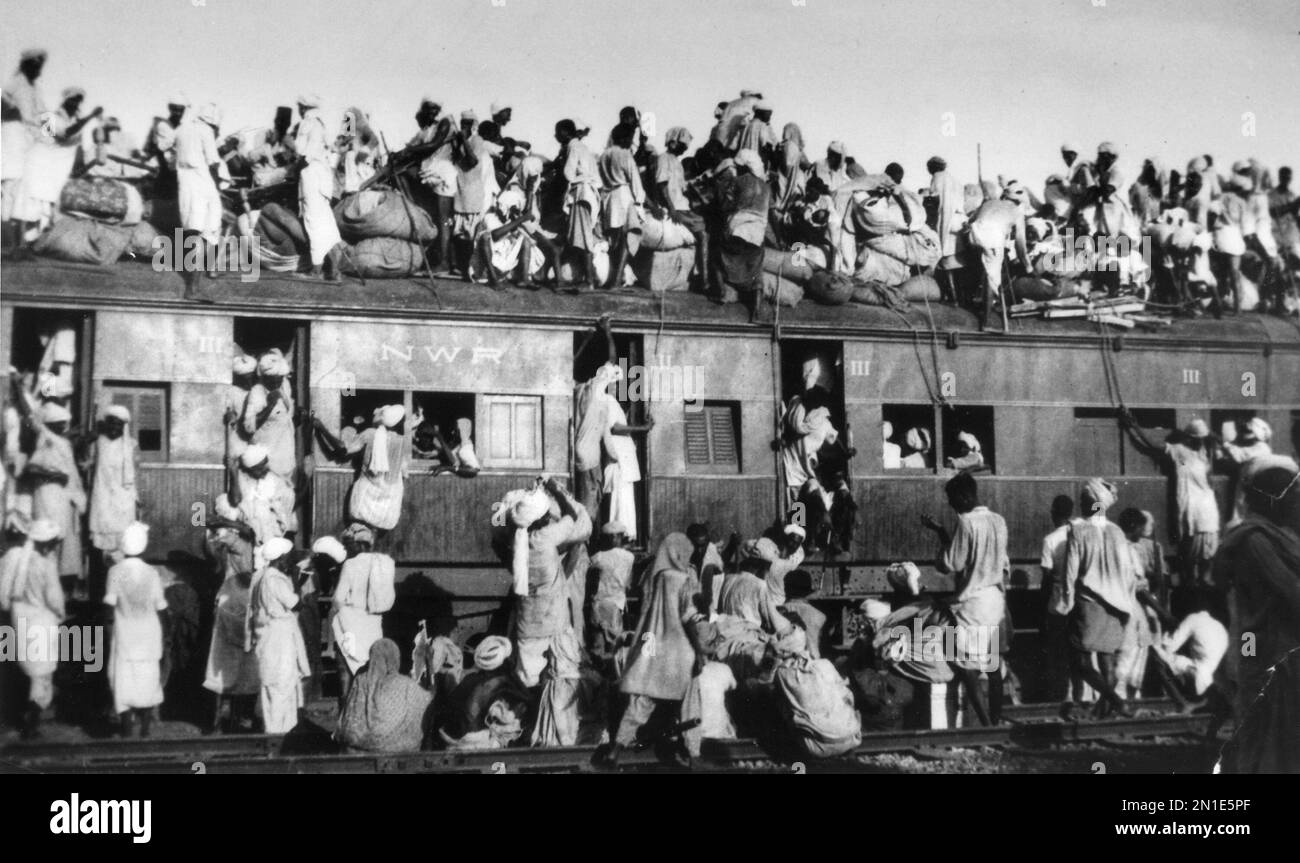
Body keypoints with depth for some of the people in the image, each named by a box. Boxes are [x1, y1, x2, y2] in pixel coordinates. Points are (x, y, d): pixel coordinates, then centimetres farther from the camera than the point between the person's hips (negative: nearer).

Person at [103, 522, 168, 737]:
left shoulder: (115, 571, -13)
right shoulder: (152, 573, -10)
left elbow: (110, 601, -16)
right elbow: (160, 606, -5)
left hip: (124, 633, -1)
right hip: (149, 633, 1)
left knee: (124, 675, 9)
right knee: (148, 675, 13)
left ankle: (126, 725, 8)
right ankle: (145, 725, 16)